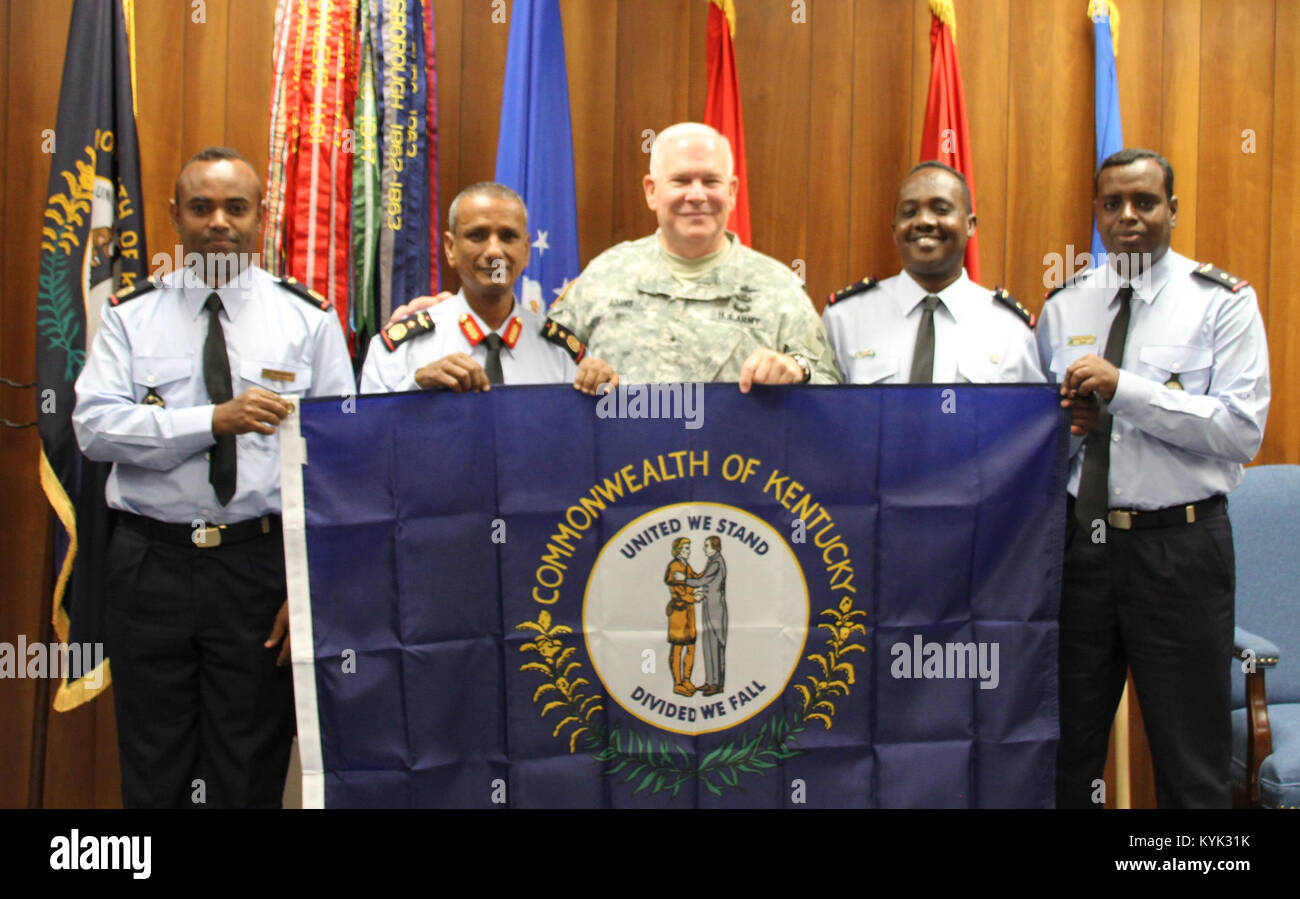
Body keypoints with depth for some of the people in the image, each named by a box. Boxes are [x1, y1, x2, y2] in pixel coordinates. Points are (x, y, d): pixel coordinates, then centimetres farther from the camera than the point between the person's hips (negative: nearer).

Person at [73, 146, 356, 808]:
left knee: (251, 775, 7)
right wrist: (215, 419, -19)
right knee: (153, 775, 11)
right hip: (150, 563, 1)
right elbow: (95, 426, -5)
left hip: (263, 563, -1)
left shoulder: (308, 318, 4)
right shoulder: (131, 316, 8)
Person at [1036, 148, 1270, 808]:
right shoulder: (1063, 306, 9)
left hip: (1179, 549, -3)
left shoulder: (1222, 302, -3)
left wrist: (1124, 388, -21)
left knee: (1192, 762, 7)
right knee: (1065, 751, 13)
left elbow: (1243, 431, -15)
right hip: (1078, 542, 4)